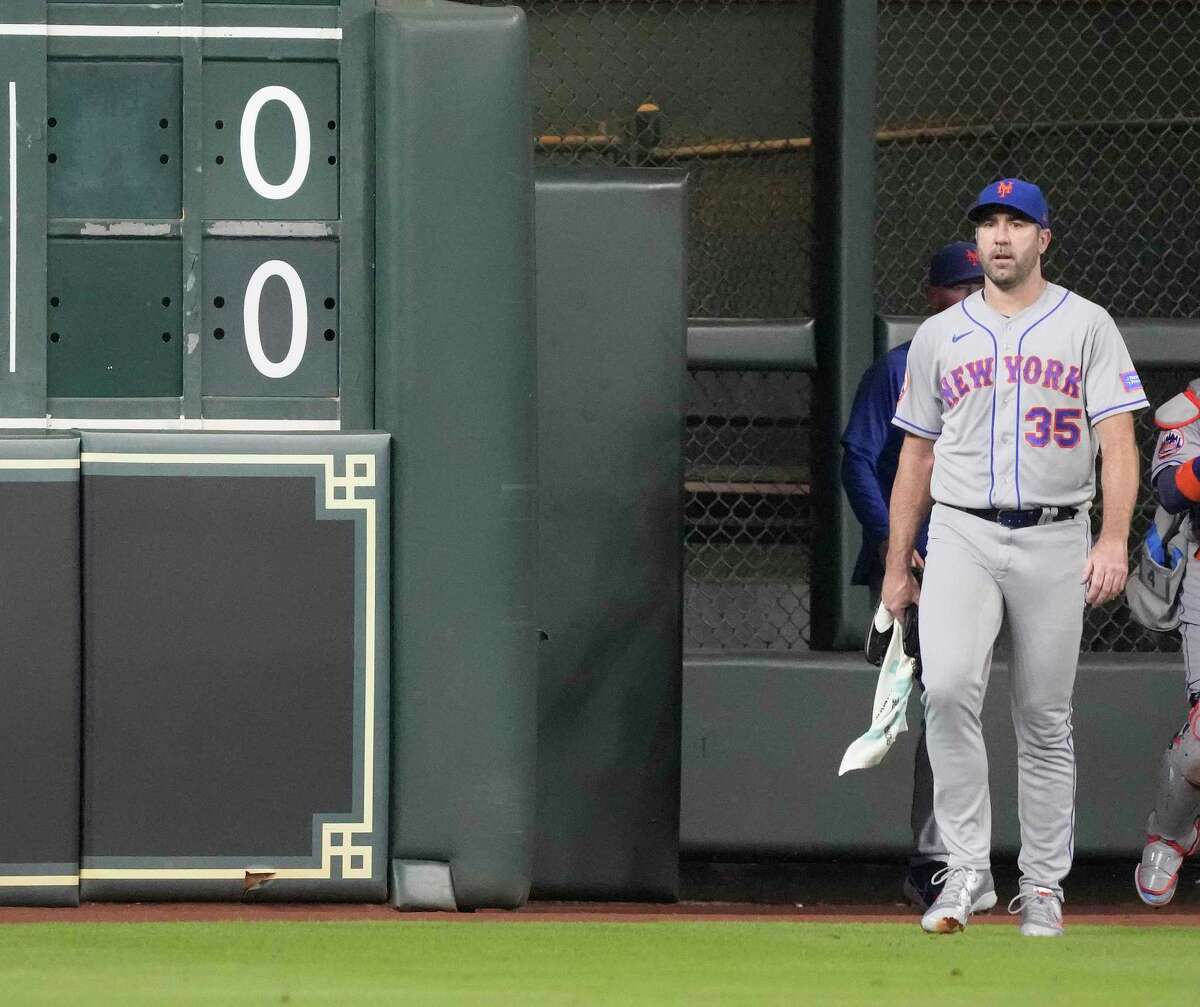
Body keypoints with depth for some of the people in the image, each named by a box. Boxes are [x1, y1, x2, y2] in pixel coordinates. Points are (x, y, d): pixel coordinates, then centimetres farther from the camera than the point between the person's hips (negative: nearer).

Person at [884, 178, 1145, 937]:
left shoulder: (1086, 326, 4)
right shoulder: (939, 336, 11)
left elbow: (1118, 440, -5)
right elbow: (917, 455, 16)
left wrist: (1114, 539, -18)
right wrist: (897, 565, 13)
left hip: (1054, 541, -1)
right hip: (961, 538, 1)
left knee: (1045, 719, 4)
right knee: (948, 689, -20)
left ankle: (1044, 883, 15)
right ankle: (968, 872, -17)